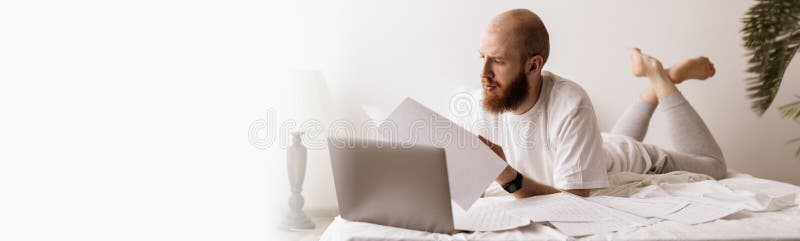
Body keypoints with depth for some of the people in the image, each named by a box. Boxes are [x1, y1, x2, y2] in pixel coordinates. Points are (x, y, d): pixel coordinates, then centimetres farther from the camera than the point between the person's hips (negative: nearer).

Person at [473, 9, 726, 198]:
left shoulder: (571, 105, -45)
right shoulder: (492, 100, -29)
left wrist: (507, 176, -58)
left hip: (634, 161, -5)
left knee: (712, 165, 19)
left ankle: (662, 78, 23)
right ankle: (657, 86, 41)